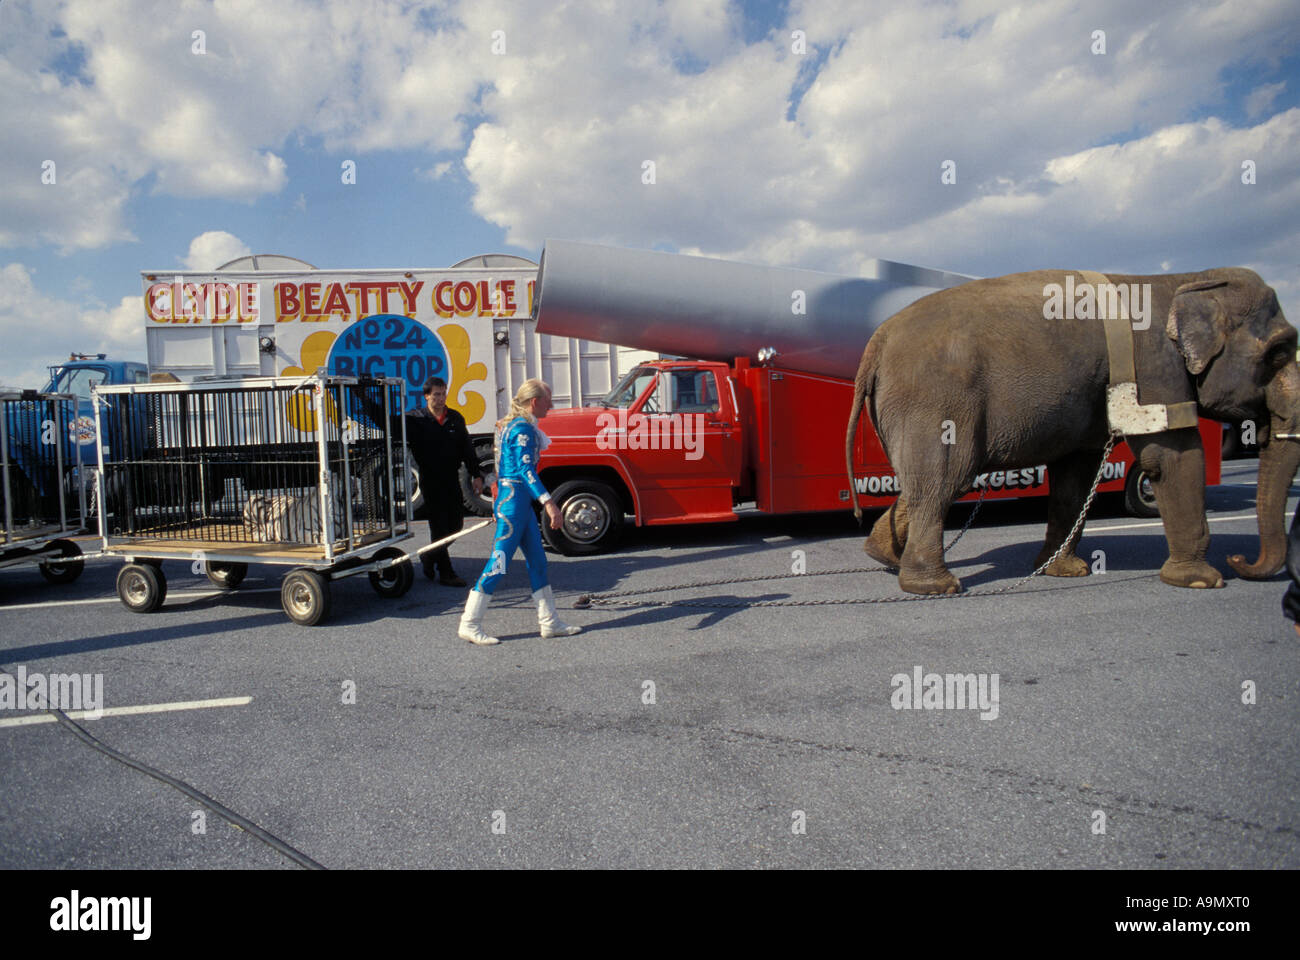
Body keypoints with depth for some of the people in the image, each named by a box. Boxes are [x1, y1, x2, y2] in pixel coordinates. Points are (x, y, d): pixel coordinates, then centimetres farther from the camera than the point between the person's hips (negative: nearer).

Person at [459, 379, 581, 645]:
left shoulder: (512, 425, 16)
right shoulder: (522, 427, -14)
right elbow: (526, 468, -23)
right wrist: (548, 502, -29)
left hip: (519, 501, 10)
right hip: (514, 500, -10)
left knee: (537, 560, 11)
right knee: (498, 562, -5)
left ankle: (549, 622, 18)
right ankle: (470, 624, 3)